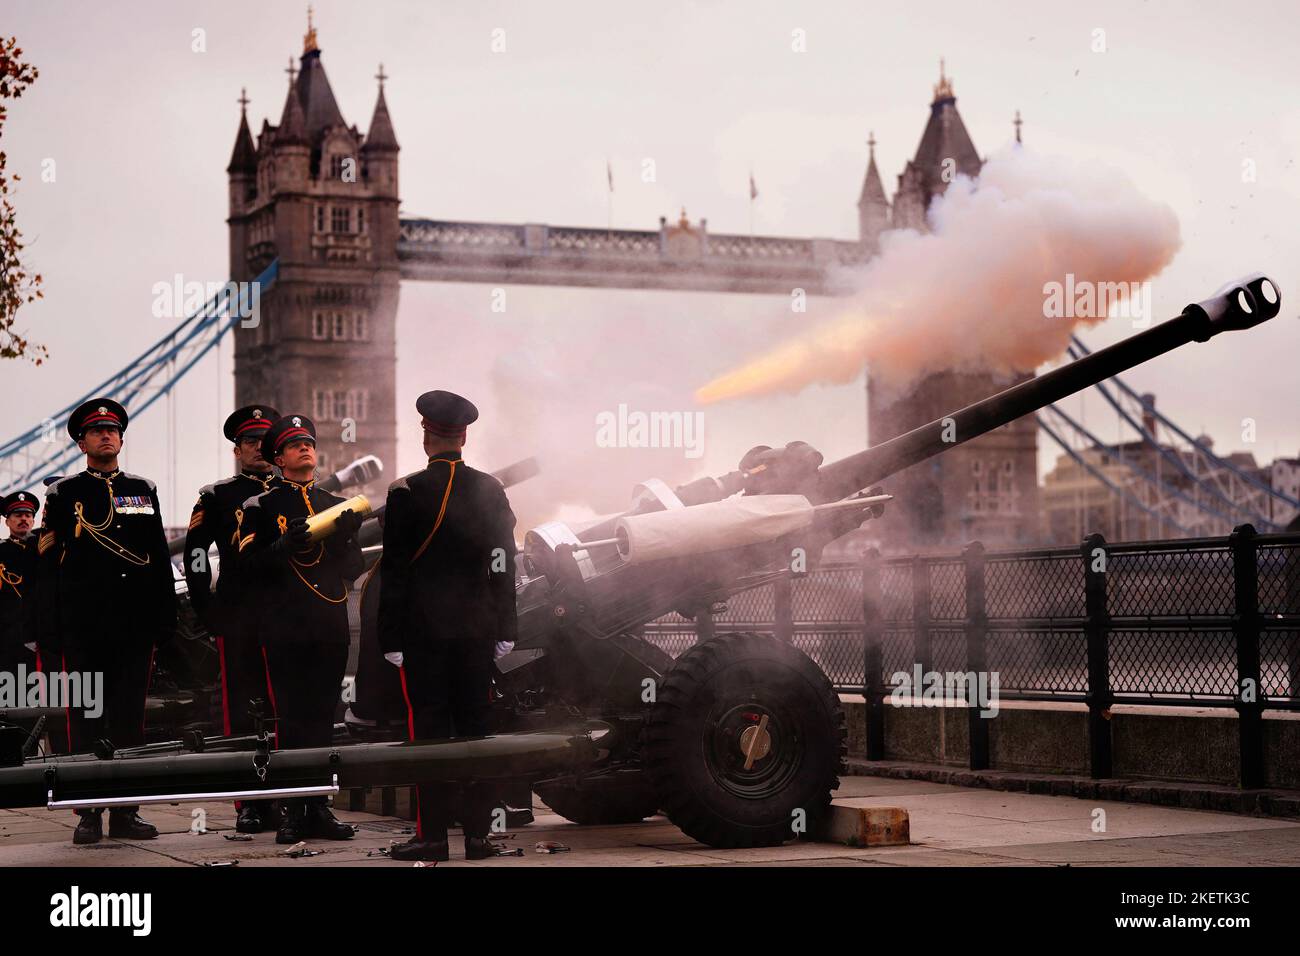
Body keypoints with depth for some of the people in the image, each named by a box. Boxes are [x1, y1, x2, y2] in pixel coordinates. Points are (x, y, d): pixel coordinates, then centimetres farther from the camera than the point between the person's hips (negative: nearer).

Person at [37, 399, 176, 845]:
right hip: (83, 627, -3)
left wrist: (165, 621, 6)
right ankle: (89, 814, 5)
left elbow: (161, 560, 13)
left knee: (129, 719, 5)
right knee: (85, 720, 0)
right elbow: (47, 565, 1)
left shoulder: (144, 490, 14)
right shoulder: (63, 494, 5)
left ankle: (126, 812, 10)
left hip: (135, 625, 3)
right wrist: (50, 631, -6)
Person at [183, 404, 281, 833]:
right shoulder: (217, 496, 7)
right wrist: (208, 610, -6)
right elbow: (194, 553, 2)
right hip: (238, 617, -3)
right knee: (240, 709, -2)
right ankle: (249, 803, 1)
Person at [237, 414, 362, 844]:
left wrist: (348, 536, -5)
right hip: (284, 628, -4)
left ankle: (318, 808, 11)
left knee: (323, 718, 6)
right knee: (291, 719, -5)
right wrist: (285, 546, -19)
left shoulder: (336, 506, 17)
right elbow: (248, 566, -4)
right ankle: (293, 812, -2)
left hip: (330, 627, 4)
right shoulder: (260, 507, 4)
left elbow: (353, 569, 14)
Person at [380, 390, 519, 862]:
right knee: (475, 725, 7)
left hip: (424, 627, -3)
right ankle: (477, 832, 9)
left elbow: (393, 571, -7)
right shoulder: (490, 490, 4)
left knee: (429, 727, 0)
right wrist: (505, 629, 12)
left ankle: (431, 834, 0)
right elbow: (505, 565, 6)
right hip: (477, 627, 4)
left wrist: (390, 637, -3)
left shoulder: (406, 493, -7)